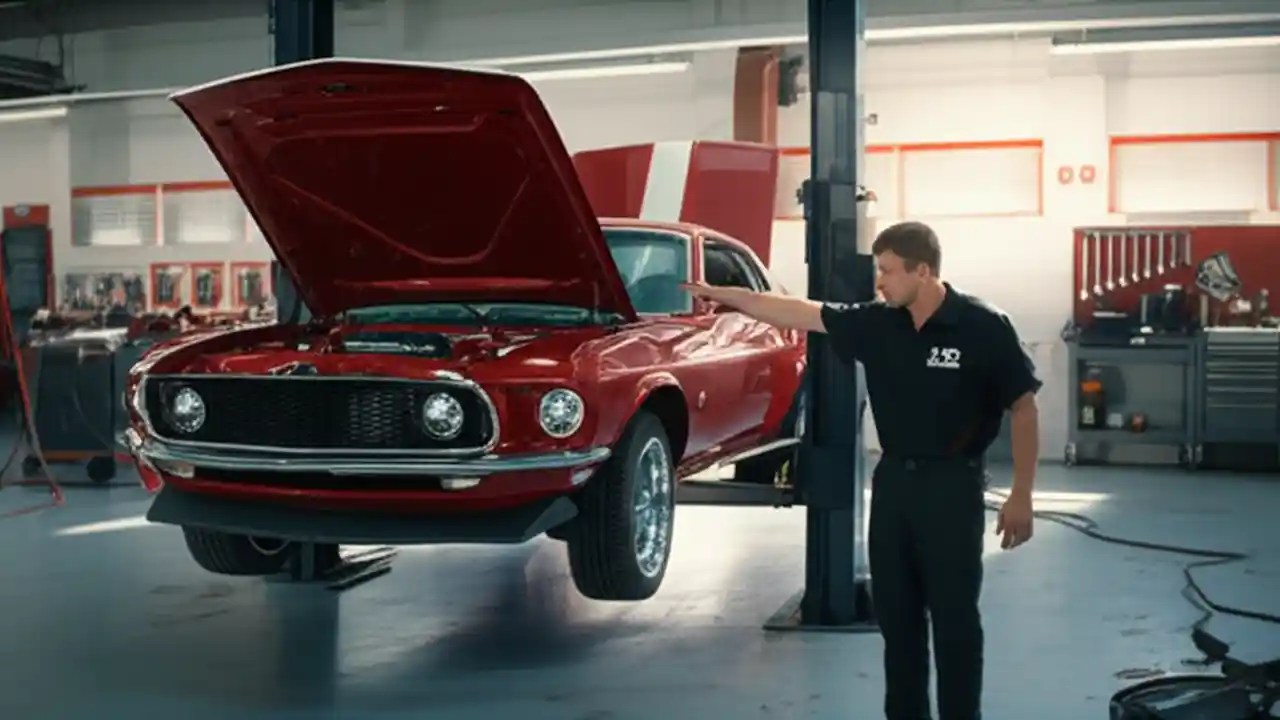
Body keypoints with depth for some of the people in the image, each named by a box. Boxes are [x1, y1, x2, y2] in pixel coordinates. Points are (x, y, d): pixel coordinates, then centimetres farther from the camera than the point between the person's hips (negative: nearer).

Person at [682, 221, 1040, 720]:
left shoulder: (983, 328, -13)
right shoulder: (876, 324, 1)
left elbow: (1023, 409, -9)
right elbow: (798, 312, 8)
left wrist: (1021, 496, -11)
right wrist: (723, 295, 9)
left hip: (952, 484, -5)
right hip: (892, 480, 6)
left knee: (954, 616, 1)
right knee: (895, 612, 12)